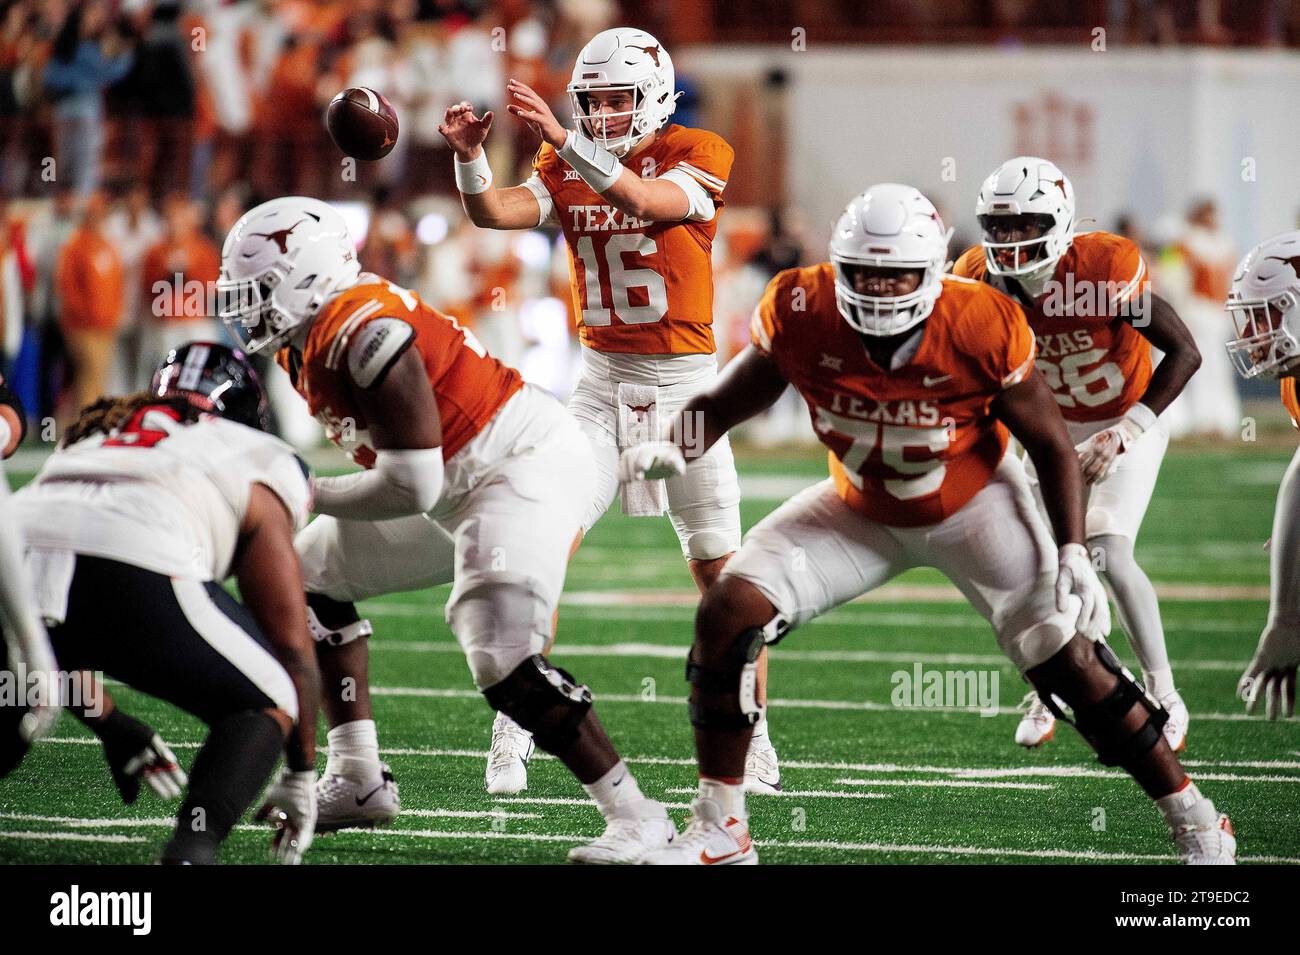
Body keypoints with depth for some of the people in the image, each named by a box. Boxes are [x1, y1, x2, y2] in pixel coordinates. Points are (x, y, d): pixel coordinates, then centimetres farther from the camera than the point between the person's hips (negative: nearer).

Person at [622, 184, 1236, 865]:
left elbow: (1049, 443, -15)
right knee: (727, 613, -13)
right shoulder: (800, 314, -24)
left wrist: (1073, 553, -22)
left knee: (1070, 661, -12)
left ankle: (1195, 823, 5)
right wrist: (673, 448, -30)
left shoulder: (983, 329, -28)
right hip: (859, 512, 3)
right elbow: (726, 402, -9)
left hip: (973, 506, -3)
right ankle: (719, 833, -1)